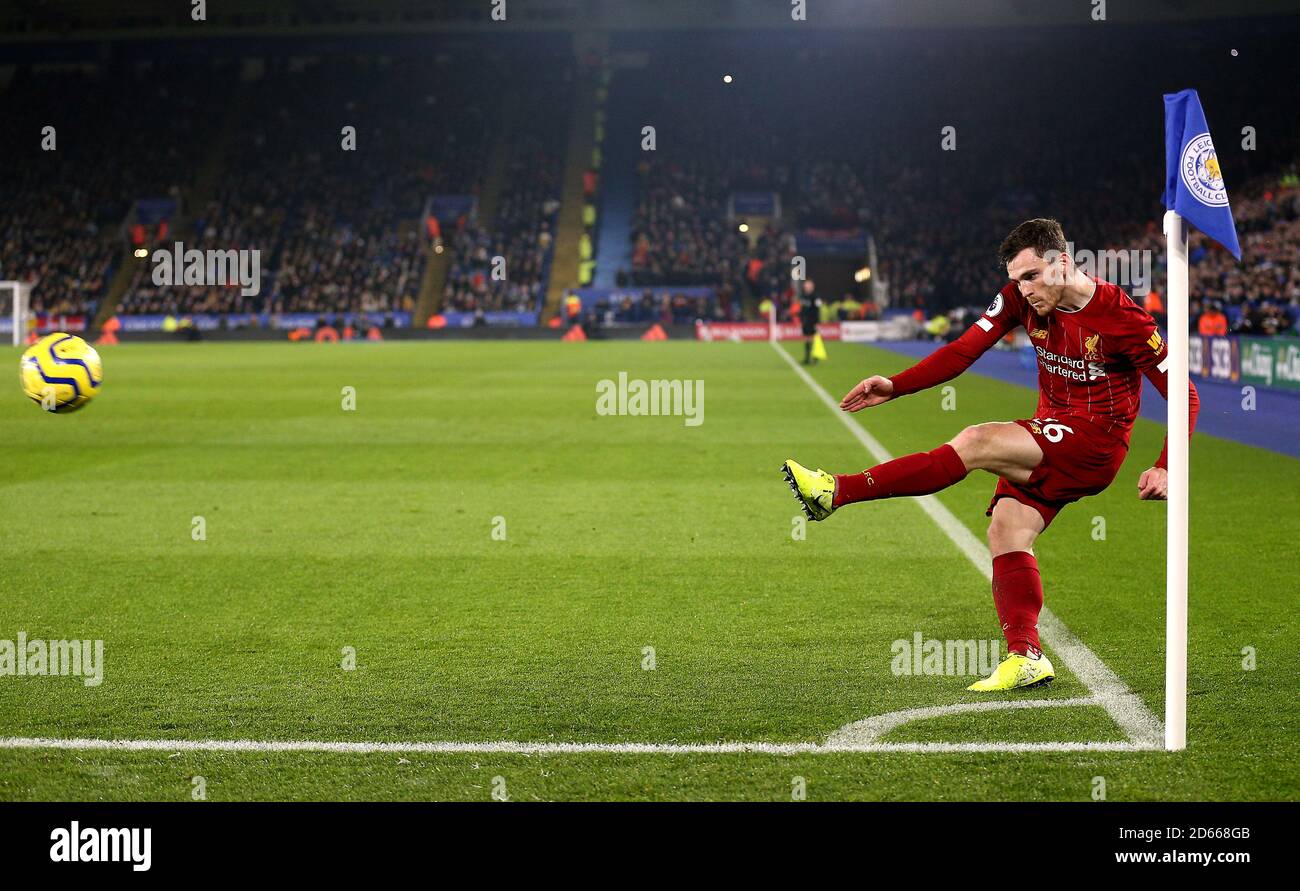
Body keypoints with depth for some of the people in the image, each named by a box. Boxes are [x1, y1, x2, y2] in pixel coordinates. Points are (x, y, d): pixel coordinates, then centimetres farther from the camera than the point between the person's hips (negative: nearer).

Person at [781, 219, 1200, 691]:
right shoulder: (1022, 299, 0)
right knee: (1006, 529, -12)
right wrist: (894, 386, -14)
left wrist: (1165, 469, -19)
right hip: (1051, 435, 7)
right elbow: (963, 350, -2)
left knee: (977, 442, -23)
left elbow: (1184, 395, -9)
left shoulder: (1123, 319, -15)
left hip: (1096, 443, -7)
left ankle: (838, 491, -25)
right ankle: (1026, 657, -12)